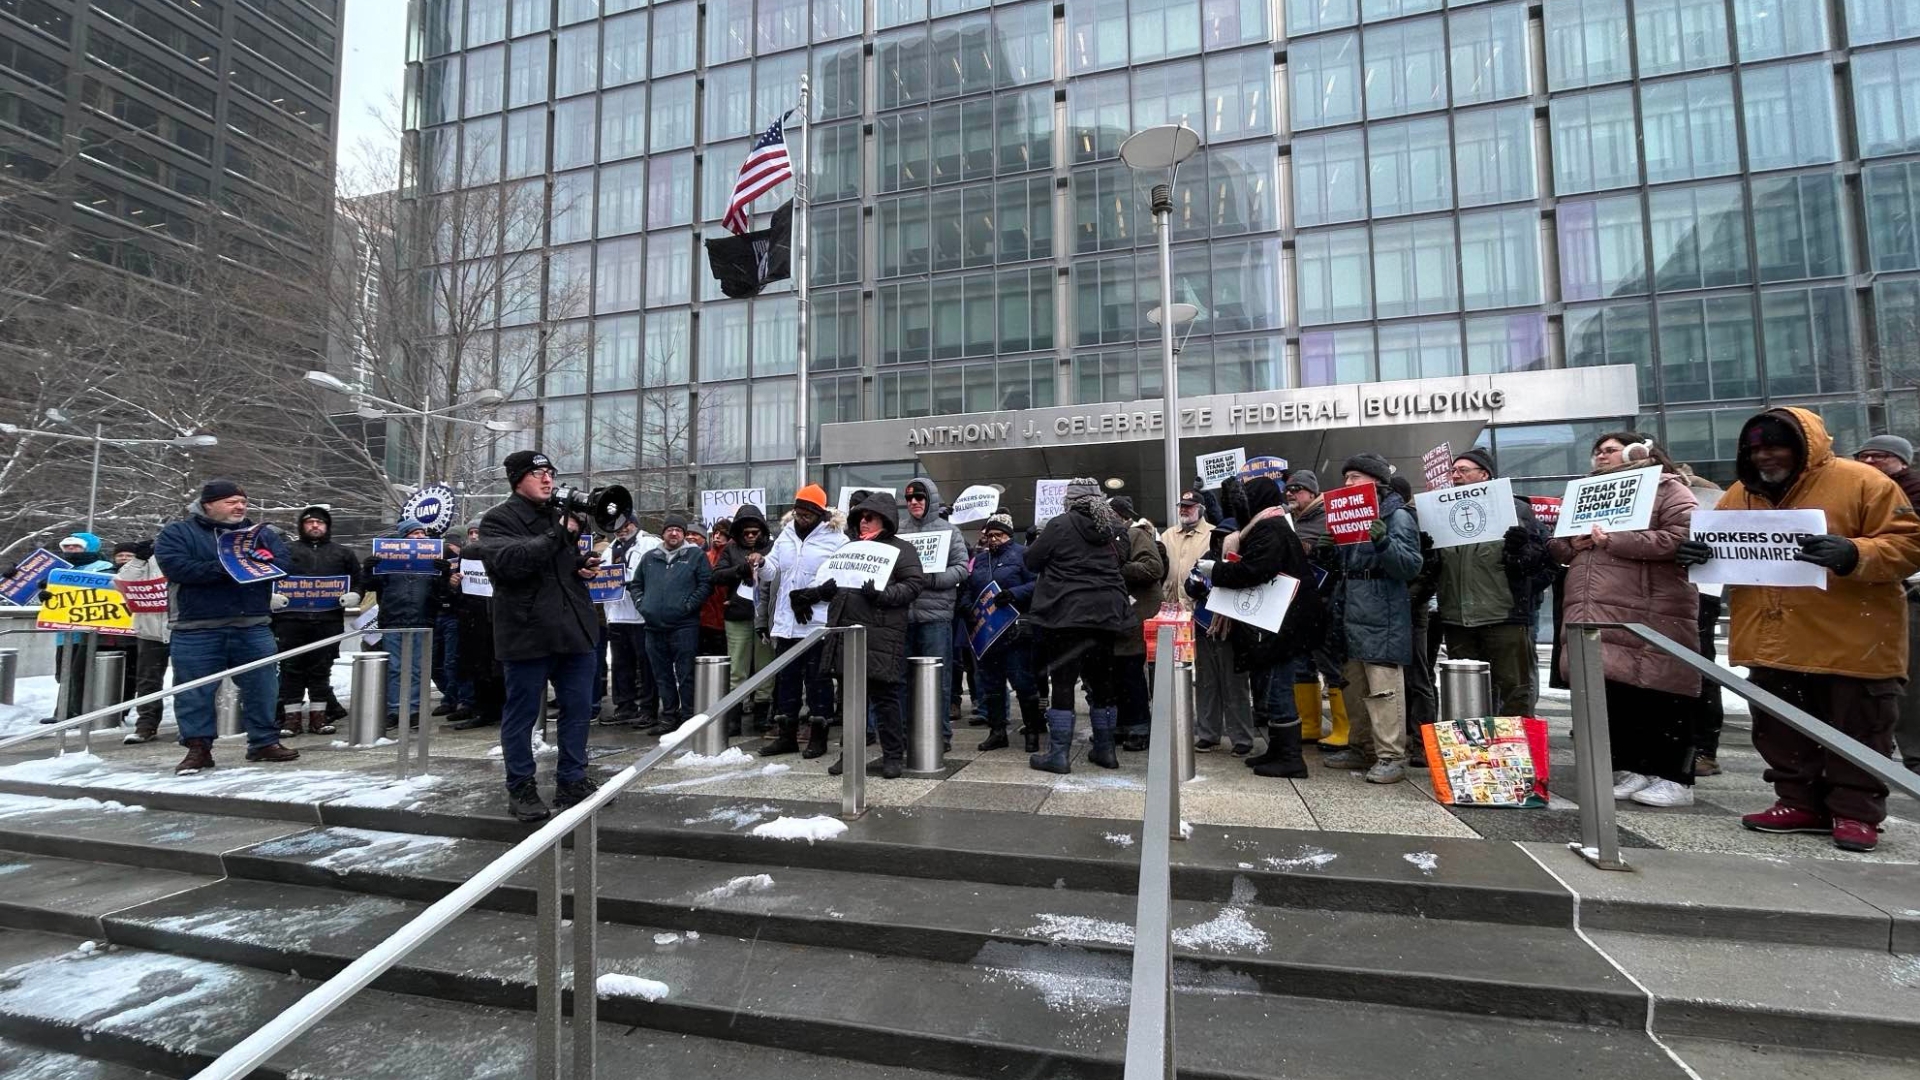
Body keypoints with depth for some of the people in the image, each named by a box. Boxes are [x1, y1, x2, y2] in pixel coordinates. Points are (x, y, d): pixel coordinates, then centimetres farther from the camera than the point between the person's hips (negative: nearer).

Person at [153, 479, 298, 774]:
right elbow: (177, 567, -13)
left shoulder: (261, 534, 13)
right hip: (196, 629, -2)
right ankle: (198, 747, 15)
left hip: (253, 626, 3)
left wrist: (268, 561, -18)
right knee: (195, 691, 4)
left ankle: (264, 742, 16)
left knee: (263, 686, 5)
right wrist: (225, 567, -21)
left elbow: (287, 562, 3)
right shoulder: (176, 533, 3)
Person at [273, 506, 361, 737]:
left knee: (322, 669, 5)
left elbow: (360, 580, 16)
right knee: (291, 668, 2)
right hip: (290, 619, 0)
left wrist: (354, 595, -3)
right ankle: (291, 717, 9)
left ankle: (318, 716, 12)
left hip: (327, 620, 1)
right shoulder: (285, 551, 13)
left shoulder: (343, 553, 17)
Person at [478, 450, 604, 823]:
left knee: (577, 710, 10)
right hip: (528, 632, -6)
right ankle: (521, 789, 18)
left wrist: (586, 564, 6)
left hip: (575, 629, 6)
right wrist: (560, 534, -22)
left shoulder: (561, 515, 16)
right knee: (522, 715, 5)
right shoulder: (498, 520, -4)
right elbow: (509, 561, -22)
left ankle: (571, 781, 22)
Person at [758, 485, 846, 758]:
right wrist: (762, 565, -9)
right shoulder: (785, 536, 12)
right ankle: (786, 735, 23)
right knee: (785, 680, 12)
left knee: (818, 681, 4)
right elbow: (772, 573, 12)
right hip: (785, 623, 6)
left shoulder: (836, 539, -5)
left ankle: (818, 736, 14)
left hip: (818, 624, -6)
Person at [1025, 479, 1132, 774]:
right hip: (1106, 614, 5)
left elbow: (1032, 561, -3)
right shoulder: (1113, 529, 8)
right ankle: (1105, 750, 23)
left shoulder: (1059, 525, -8)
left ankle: (1058, 754, 3)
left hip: (1066, 614, -5)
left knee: (1062, 683, 0)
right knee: (1102, 682, 13)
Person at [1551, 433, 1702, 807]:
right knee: (1612, 694, 9)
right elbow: (1557, 545, 25)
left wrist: (1615, 541, -16)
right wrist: (1571, 543, 2)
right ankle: (1631, 769, 20)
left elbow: (1684, 536, -14)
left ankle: (1674, 779, 8)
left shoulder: (1667, 488, 2)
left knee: (1659, 694, -1)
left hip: (1650, 616, -6)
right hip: (1594, 616, 7)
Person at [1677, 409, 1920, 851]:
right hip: (1772, 642, 5)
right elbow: (1721, 547, 16)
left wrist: (1853, 554, -29)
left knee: (1855, 731, 7)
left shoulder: (1862, 482, -7)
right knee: (1781, 732, 13)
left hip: (1850, 642, -5)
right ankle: (1800, 802, 27)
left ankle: (1855, 812, 21)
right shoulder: (1740, 495, 8)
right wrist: (1699, 552, -7)